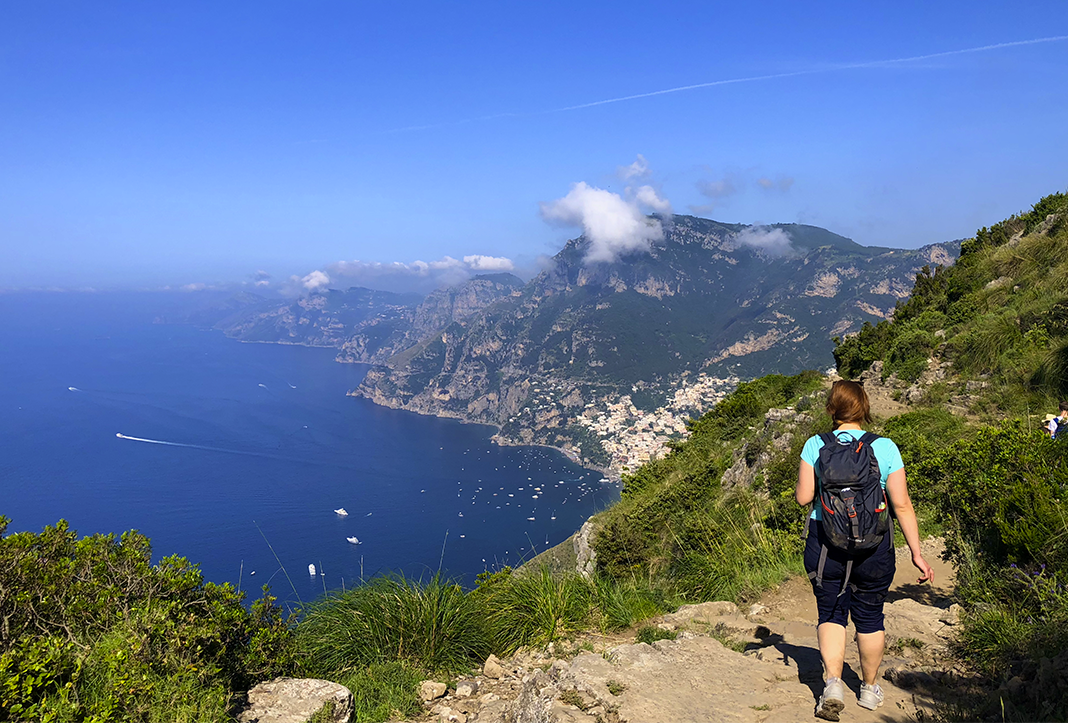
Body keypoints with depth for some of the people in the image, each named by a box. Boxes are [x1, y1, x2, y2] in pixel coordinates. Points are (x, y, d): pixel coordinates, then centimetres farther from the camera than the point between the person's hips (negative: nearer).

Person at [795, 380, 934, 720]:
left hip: (825, 541, -1)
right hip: (873, 543, 1)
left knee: (830, 613, 13)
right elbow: (902, 504, -7)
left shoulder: (815, 446, -7)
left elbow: (803, 497, -6)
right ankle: (870, 688, 30)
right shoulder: (885, 448, -6)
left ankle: (832, 683, -1)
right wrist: (916, 553, -1)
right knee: (870, 616, 17)